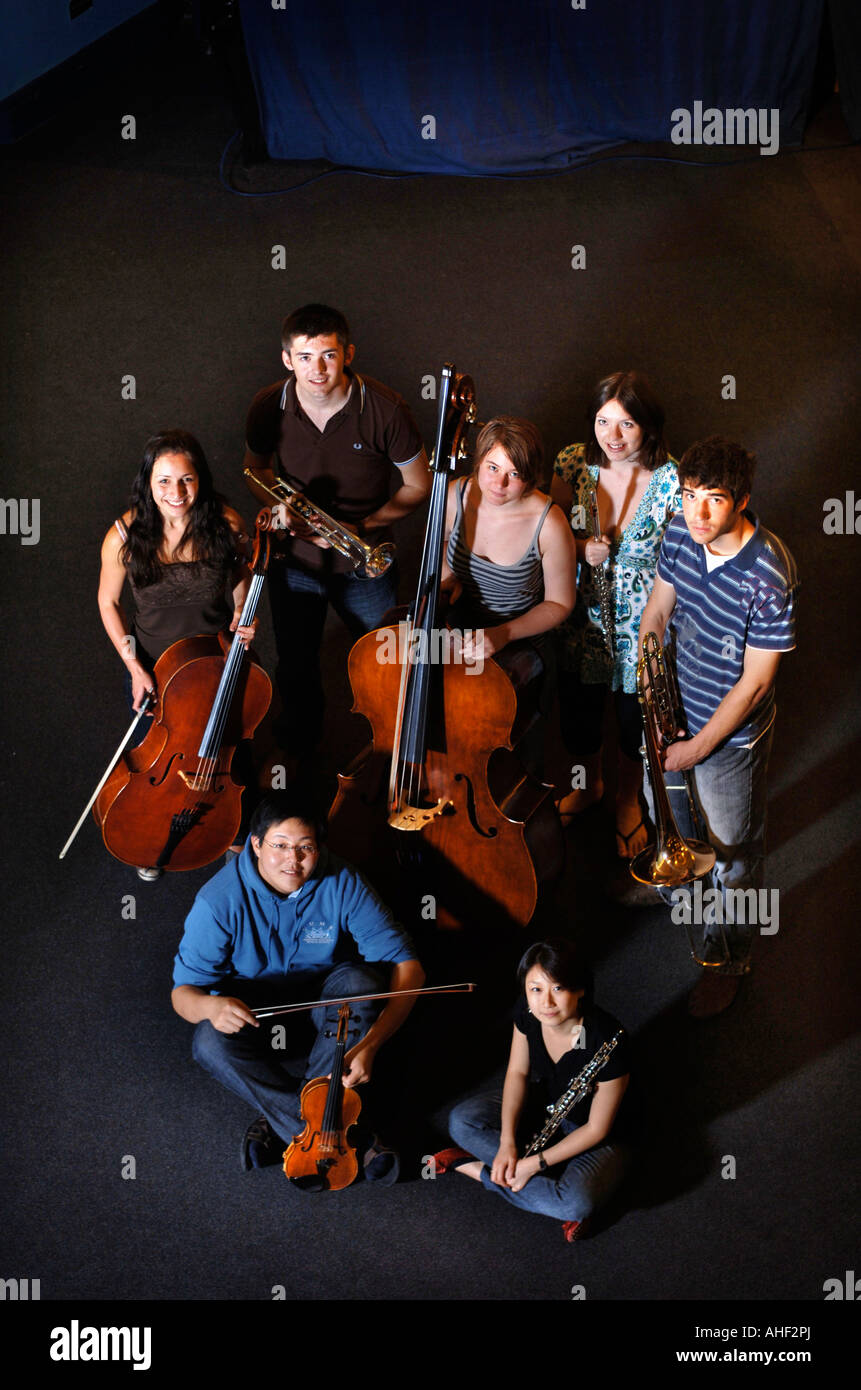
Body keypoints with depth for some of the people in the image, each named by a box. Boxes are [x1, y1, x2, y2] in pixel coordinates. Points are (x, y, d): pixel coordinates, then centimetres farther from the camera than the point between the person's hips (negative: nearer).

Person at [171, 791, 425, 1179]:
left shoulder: (341, 884, -21)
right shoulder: (220, 900, -22)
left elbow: (407, 966, -23)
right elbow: (183, 991, -16)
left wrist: (369, 1044, -38)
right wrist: (210, 1005, -43)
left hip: (325, 998, 0)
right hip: (253, 1006, 0)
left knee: (361, 982, -33)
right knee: (211, 1042, -32)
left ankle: (283, 1125, -26)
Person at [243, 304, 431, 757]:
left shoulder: (385, 410, -21)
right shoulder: (268, 407, -14)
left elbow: (417, 486, -9)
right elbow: (255, 466, 7)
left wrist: (361, 525, -21)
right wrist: (276, 503, -14)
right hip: (293, 561, 2)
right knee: (296, 670, 18)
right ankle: (298, 749, 49)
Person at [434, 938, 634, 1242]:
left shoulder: (608, 1042, -36)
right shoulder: (527, 1012, -20)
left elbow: (596, 1129, -25)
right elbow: (518, 1073, -5)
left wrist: (535, 1163, -25)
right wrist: (507, 1143, -18)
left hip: (601, 1138, -5)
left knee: (579, 1202, -34)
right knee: (461, 1120, -13)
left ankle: (476, 1168, -13)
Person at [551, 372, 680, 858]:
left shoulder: (672, 482, -21)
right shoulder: (574, 462, -11)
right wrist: (580, 548, -19)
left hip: (643, 622, -3)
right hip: (582, 616, 3)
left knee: (635, 723, 18)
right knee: (578, 716, 22)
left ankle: (628, 800, 50)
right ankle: (589, 786, 56)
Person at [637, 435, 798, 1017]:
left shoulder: (770, 575, -32)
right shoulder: (681, 531, -14)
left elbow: (754, 682, -24)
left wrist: (698, 747, -17)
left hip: (732, 732, -6)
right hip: (674, 706, 6)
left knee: (735, 852, 16)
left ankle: (730, 957, 40)